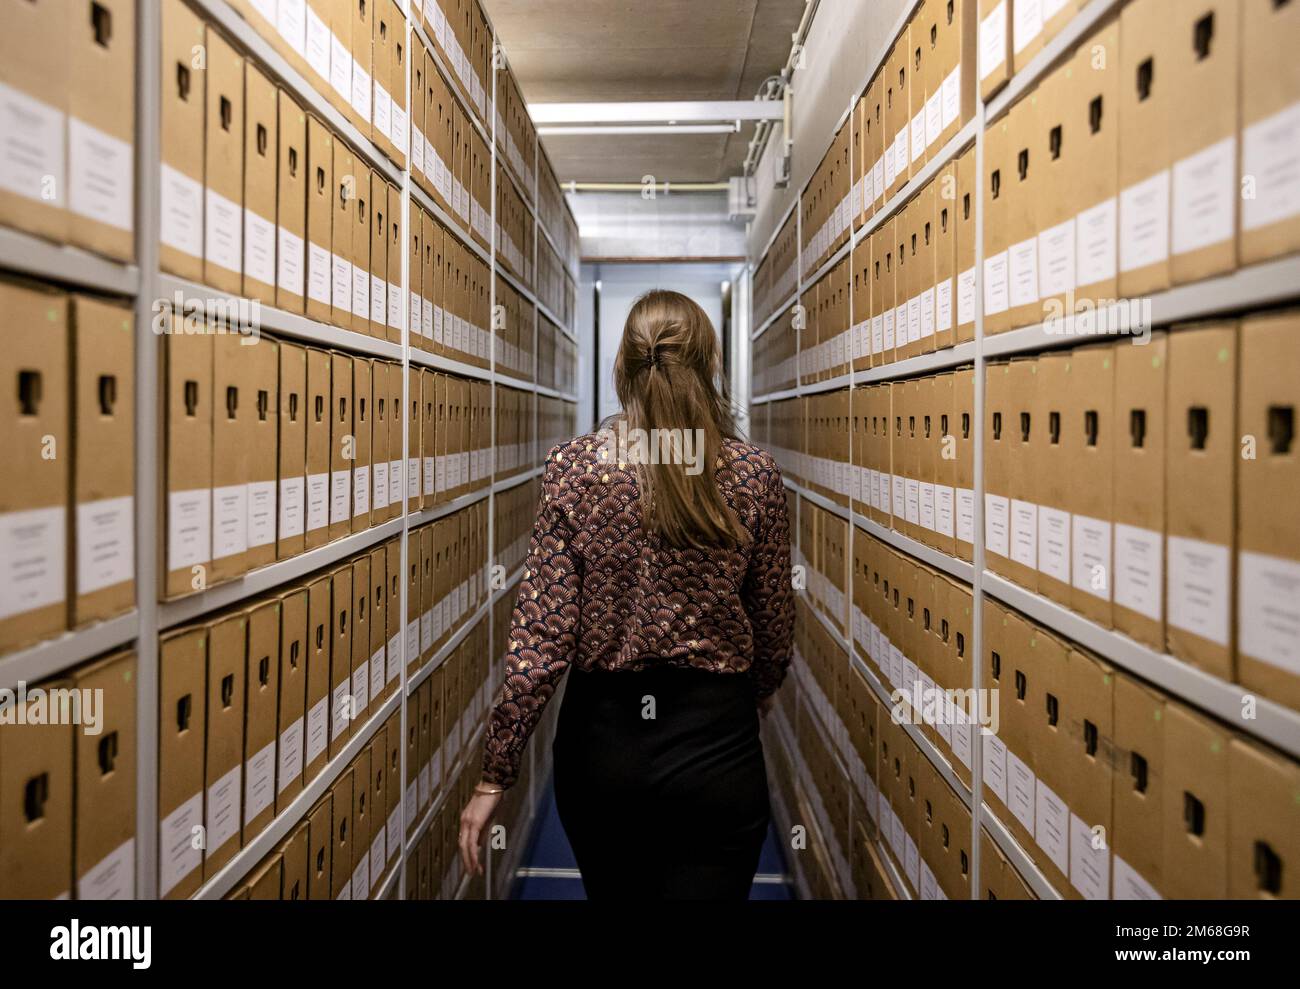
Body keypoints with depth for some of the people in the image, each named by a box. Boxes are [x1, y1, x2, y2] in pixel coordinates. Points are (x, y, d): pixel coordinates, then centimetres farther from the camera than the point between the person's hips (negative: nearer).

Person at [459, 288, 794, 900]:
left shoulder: (572, 468, -9)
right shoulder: (754, 474, -7)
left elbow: (541, 635, -12)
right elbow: (774, 626, 3)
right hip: (715, 743, -1)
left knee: (615, 891, 26)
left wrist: (495, 774, -4)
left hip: (602, 740, 1)